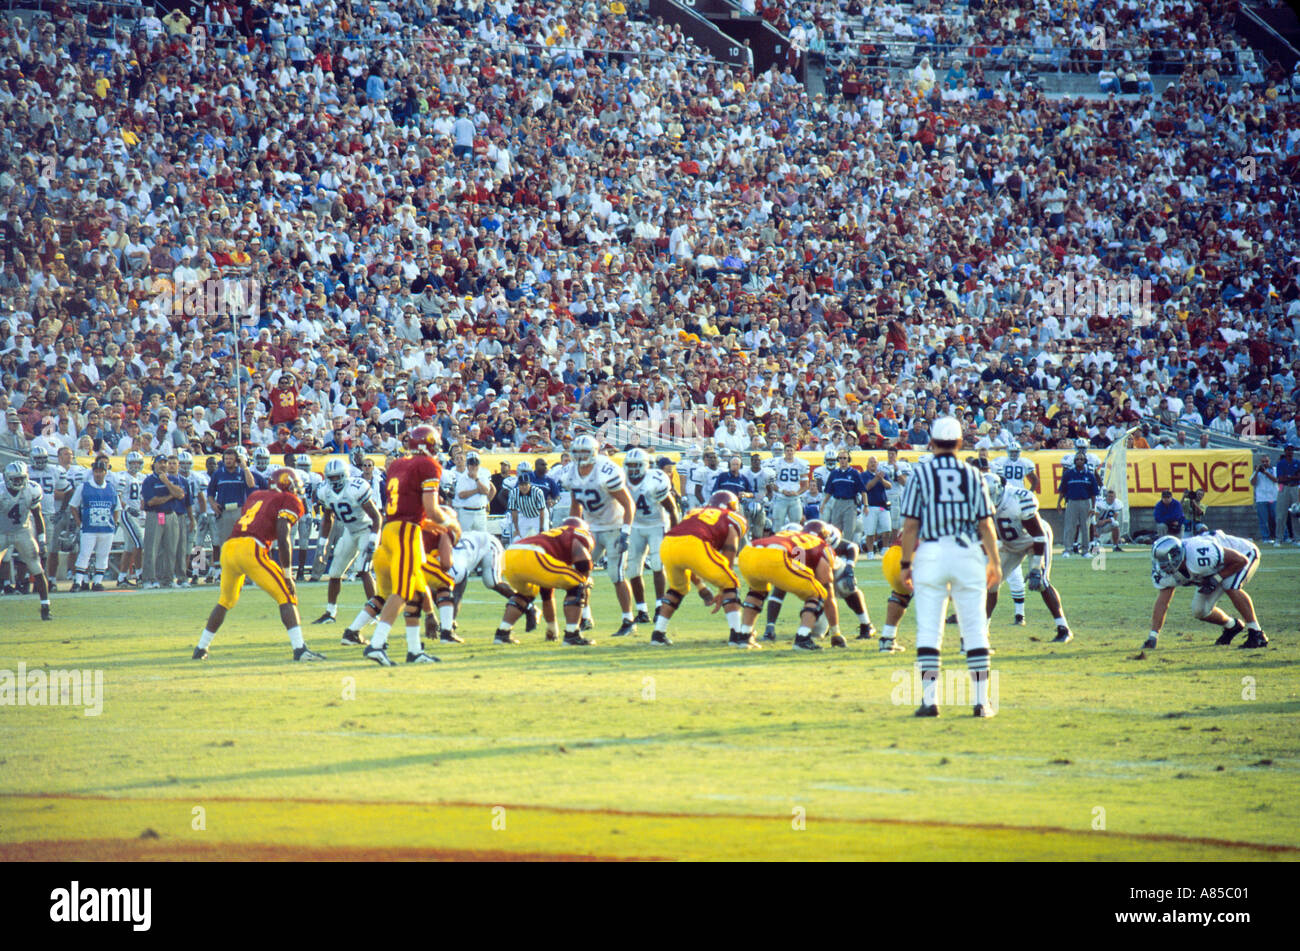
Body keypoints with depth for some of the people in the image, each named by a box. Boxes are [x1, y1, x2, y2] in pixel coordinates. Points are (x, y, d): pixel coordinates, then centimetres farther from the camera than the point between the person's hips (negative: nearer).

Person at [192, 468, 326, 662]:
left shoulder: (256, 496, 28)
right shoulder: (288, 502, 7)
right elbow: (283, 539, -5)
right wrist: (287, 575, -4)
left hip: (228, 547, 6)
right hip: (251, 549, -6)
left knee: (225, 601, 27)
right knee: (286, 596, -1)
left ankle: (201, 649, 33)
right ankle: (300, 649, -15)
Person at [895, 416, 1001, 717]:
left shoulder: (920, 473, 0)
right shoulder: (972, 475, 5)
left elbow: (910, 524, -3)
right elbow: (986, 523, 4)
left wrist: (905, 564, 2)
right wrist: (994, 563, 12)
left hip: (931, 554, -1)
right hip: (969, 554, 1)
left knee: (929, 628, 3)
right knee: (974, 629, 5)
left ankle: (930, 698, -3)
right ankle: (981, 700, 3)